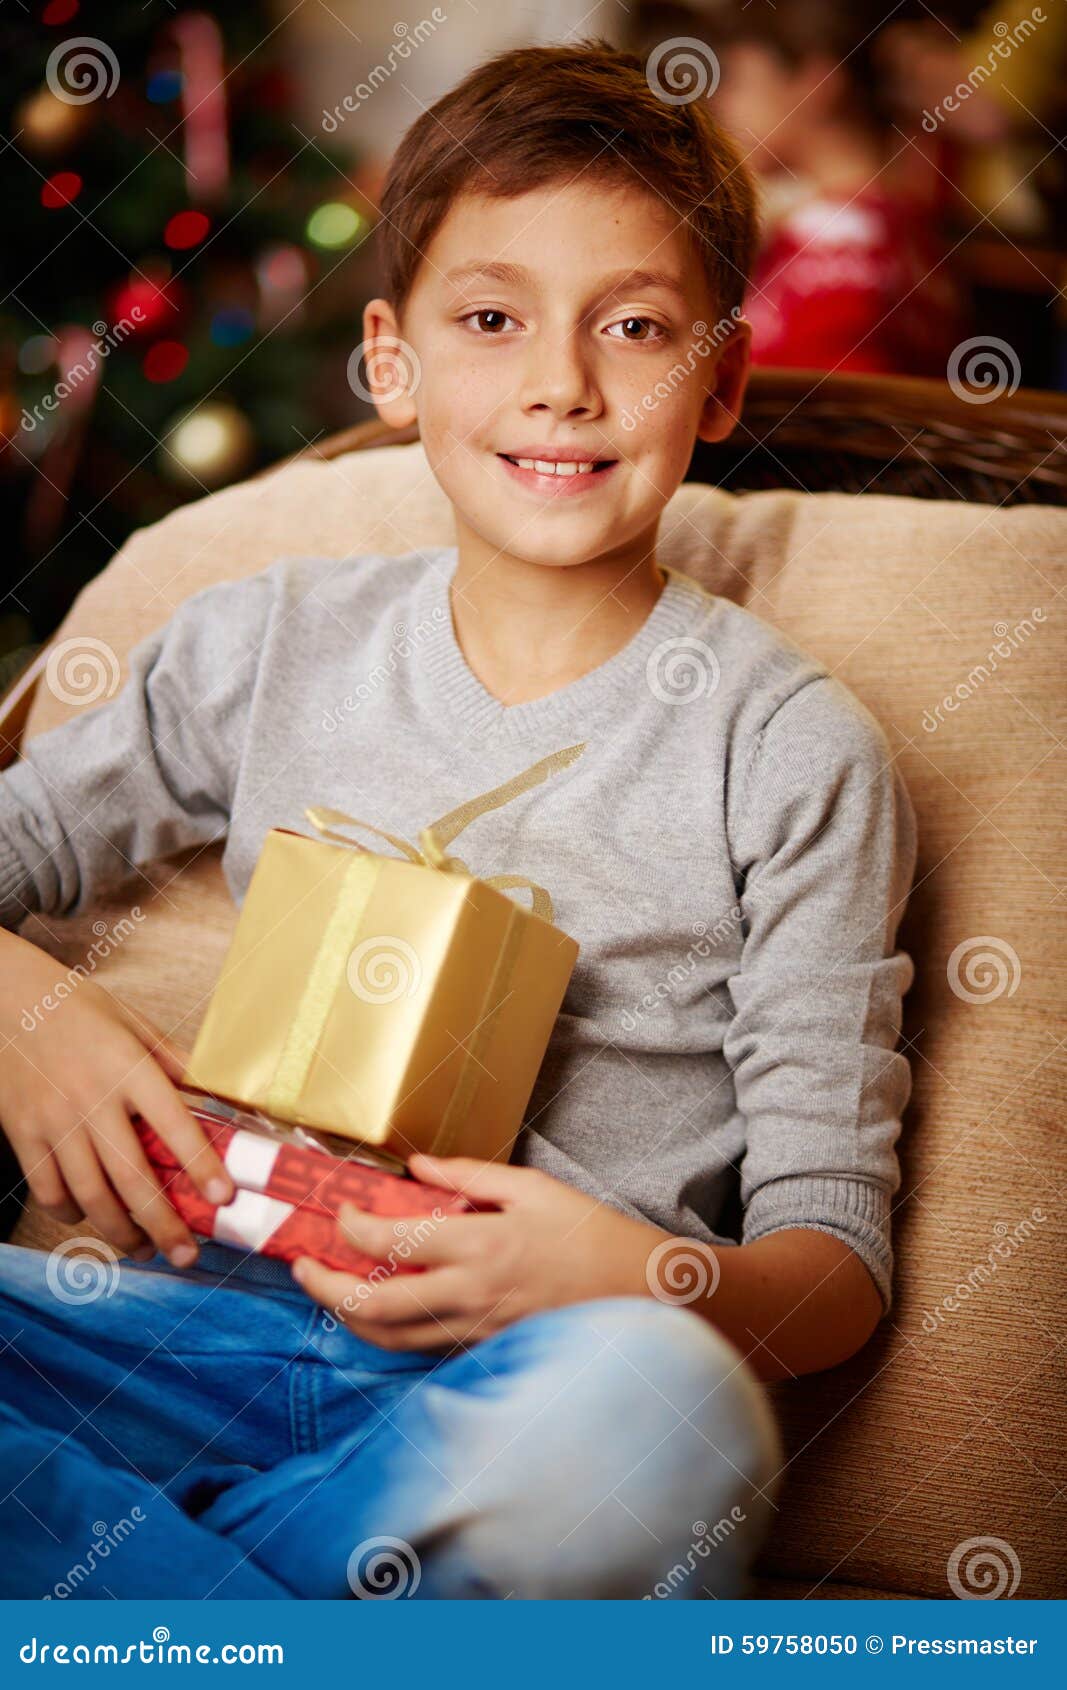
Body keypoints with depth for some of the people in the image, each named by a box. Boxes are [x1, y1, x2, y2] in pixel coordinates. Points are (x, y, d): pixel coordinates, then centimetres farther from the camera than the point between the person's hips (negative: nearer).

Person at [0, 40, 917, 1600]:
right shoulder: (274, 644, 10)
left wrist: (654, 1282, -23)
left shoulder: (794, 752, 0)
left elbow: (838, 1259, 0)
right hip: (210, 1320, 2)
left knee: (660, 1412, -38)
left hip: (516, 1383, -1)